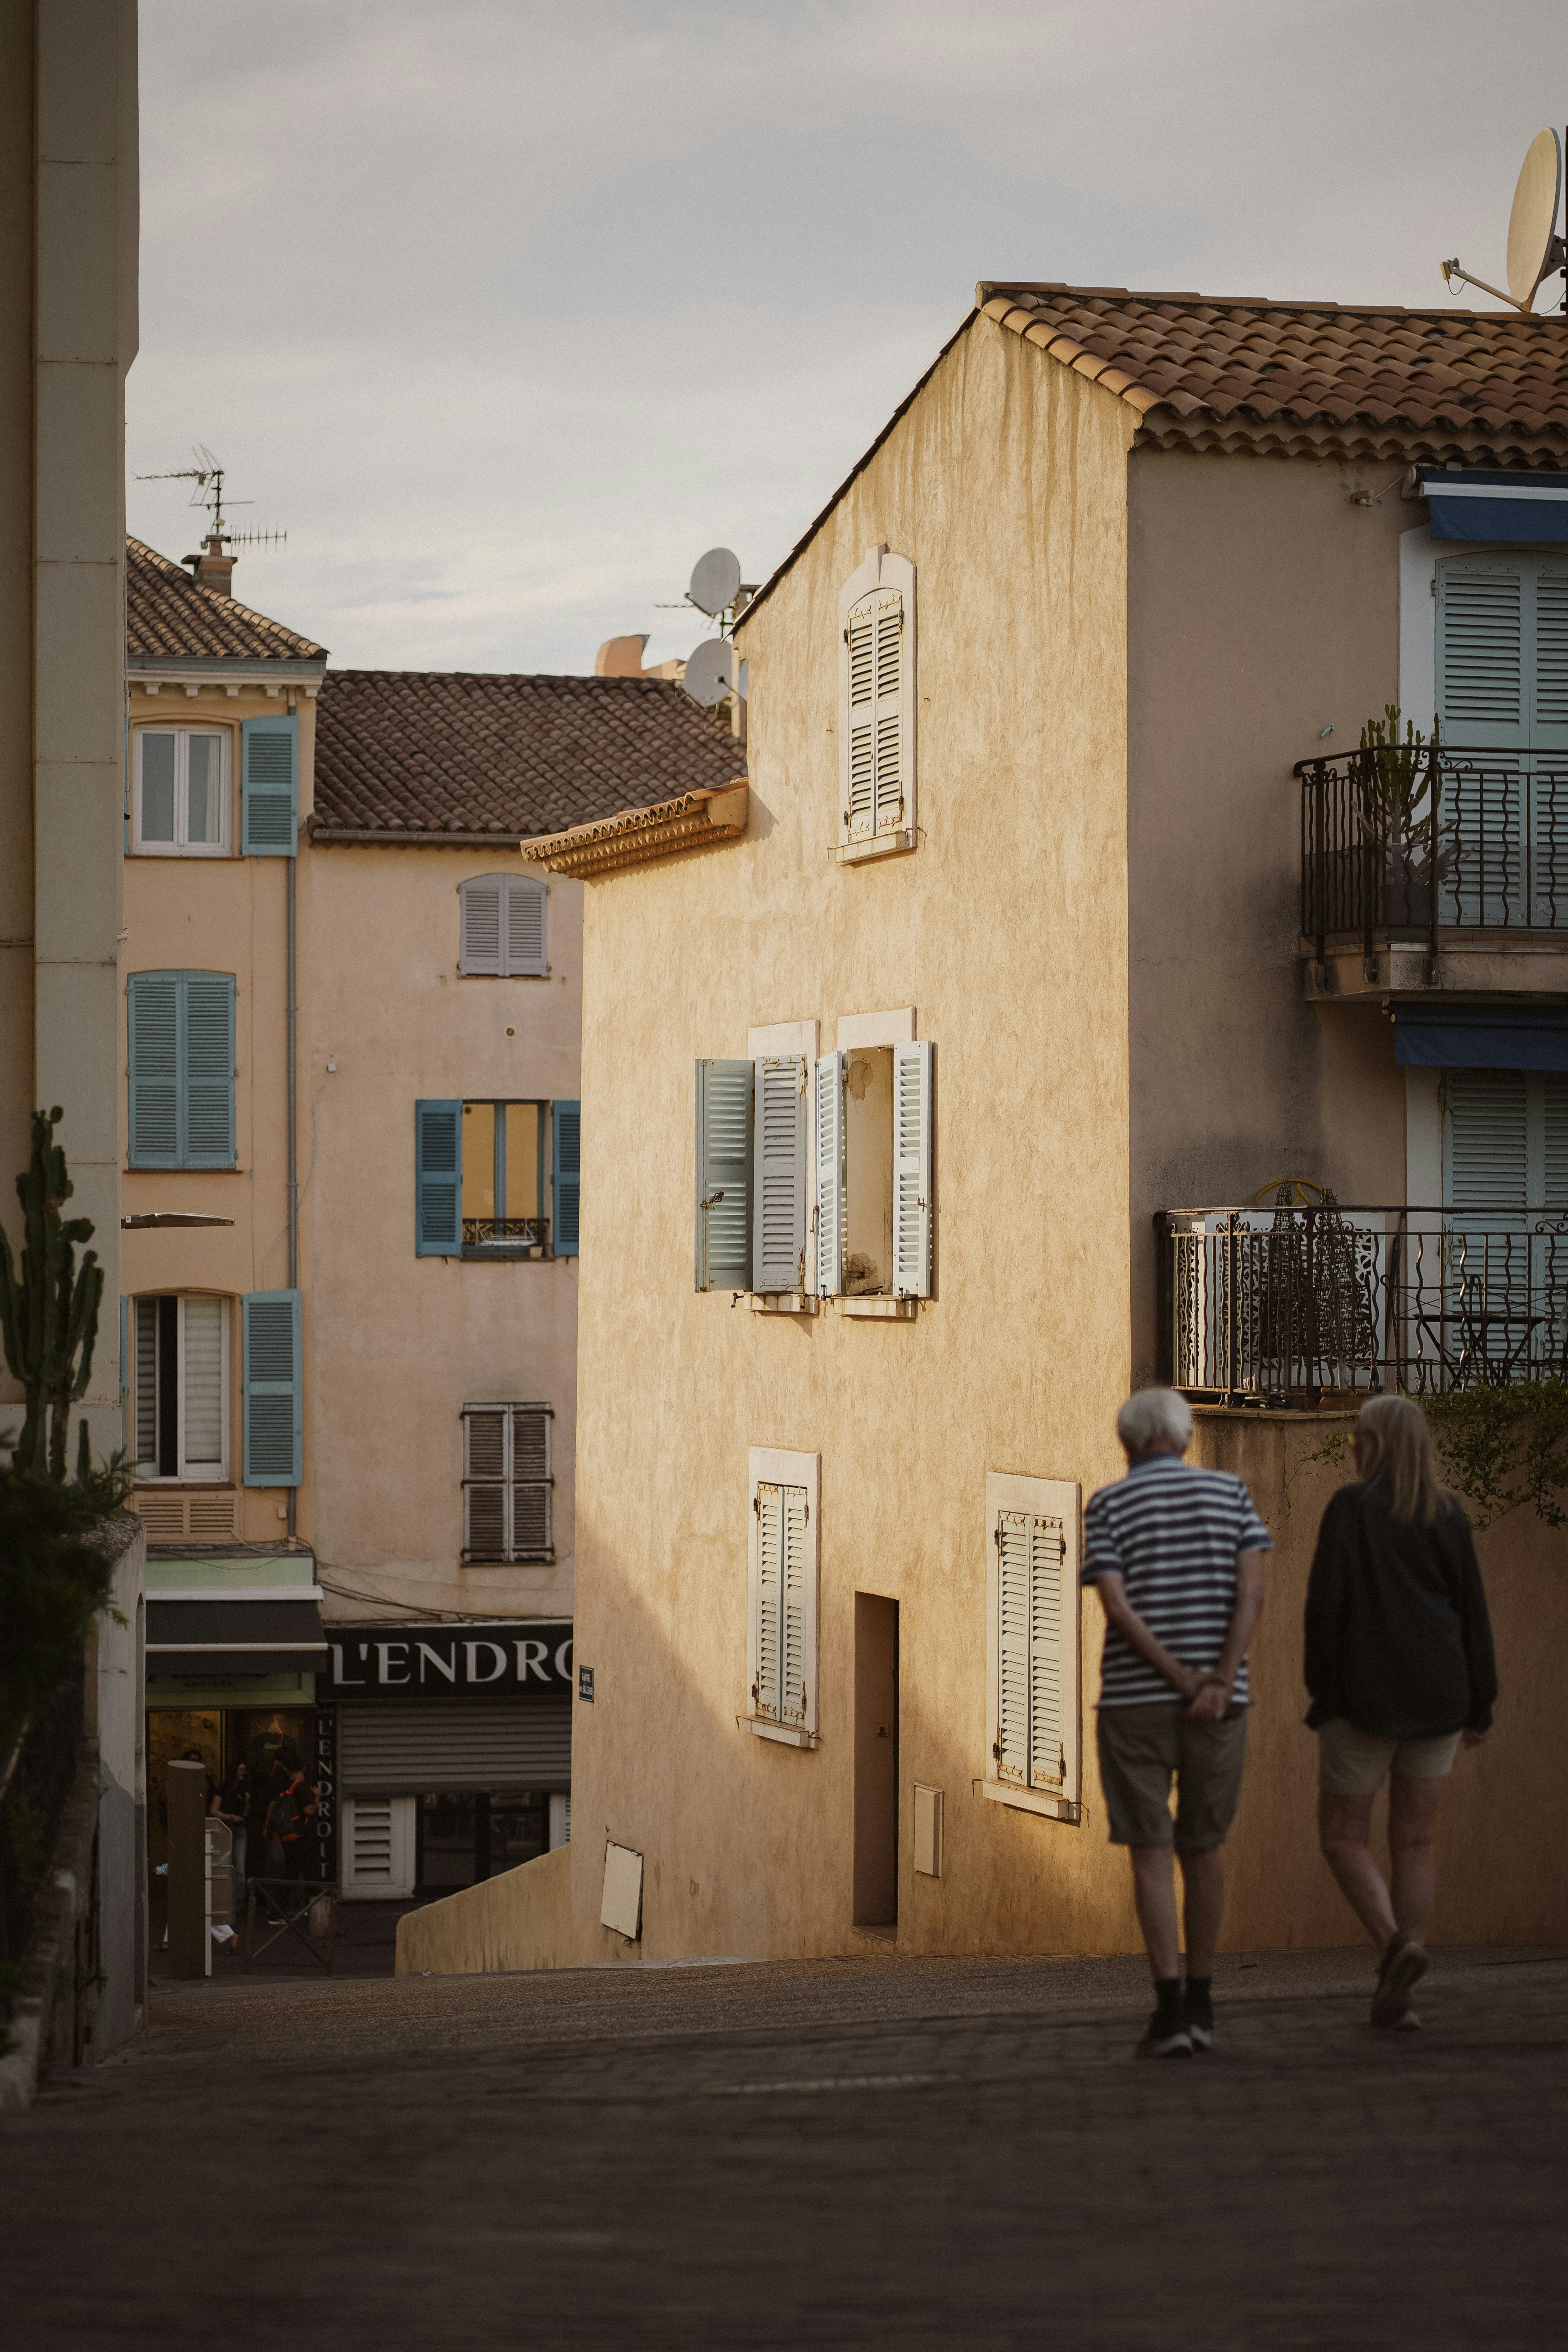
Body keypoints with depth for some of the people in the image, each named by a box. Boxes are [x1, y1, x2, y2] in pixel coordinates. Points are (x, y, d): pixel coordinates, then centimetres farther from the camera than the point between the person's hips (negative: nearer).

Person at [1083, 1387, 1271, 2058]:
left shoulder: (1109, 1506, 2)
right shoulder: (1229, 1493, 7)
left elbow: (1116, 1607, -11)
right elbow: (1252, 1591, -6)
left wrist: (1186, 1683, -12)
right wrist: (1220, 1683, -13)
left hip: (1134, 1698, -2)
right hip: (1221, 1701, 2)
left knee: (1151, 1852, 0)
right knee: (1203, 1846, 16)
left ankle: (1170, 2010, -10)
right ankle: (1200, 2001, 19)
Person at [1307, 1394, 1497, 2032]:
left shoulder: (1351, 1507, -8)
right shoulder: (1447, 1513, 4)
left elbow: (1325, 1600, -11)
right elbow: (1472, 1609, 5)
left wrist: (1320, 1684, 1)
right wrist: (1480, 1704, 10)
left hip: (1366, 1693, -4)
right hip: (1438, 1693, 4)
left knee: (1342, 1836, 6)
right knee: (1414, 1840, 10)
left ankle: (1396, 1945, -18)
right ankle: (1396, 1993, 3)